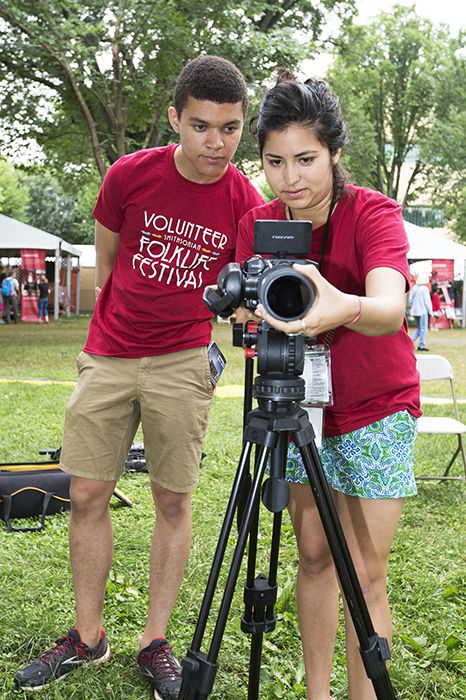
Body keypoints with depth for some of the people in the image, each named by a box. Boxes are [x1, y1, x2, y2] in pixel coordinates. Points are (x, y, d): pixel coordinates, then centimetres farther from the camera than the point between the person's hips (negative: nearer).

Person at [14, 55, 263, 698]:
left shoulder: (246, 204, -8)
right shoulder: (130, 175, -7)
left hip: (182, 363, -1)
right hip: (108, 356, 2)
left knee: (173, 501, 3)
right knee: (87, 495, 3)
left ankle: (155, 643, 18)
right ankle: (88, 637, 19)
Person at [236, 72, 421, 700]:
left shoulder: (373, 213, -19)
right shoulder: (256, 225, -5)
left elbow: (390, 307, -39)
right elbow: (249, 307, -9)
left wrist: (344, 307, -61)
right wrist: (259, 308, -33)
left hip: (375, 411, -4)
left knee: (365, 574, -3)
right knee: (314, 556, 9)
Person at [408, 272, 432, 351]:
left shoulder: (414, 288, 3)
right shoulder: (424, 289, -14)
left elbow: (410, 300, 8)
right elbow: (427, 301, -12)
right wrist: (430, 311, -4)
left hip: (415, 311, 6)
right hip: (423, 311, -6)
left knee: (419, 328, 20)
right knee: (423, 329, 3)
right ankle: (421, 346, 6)